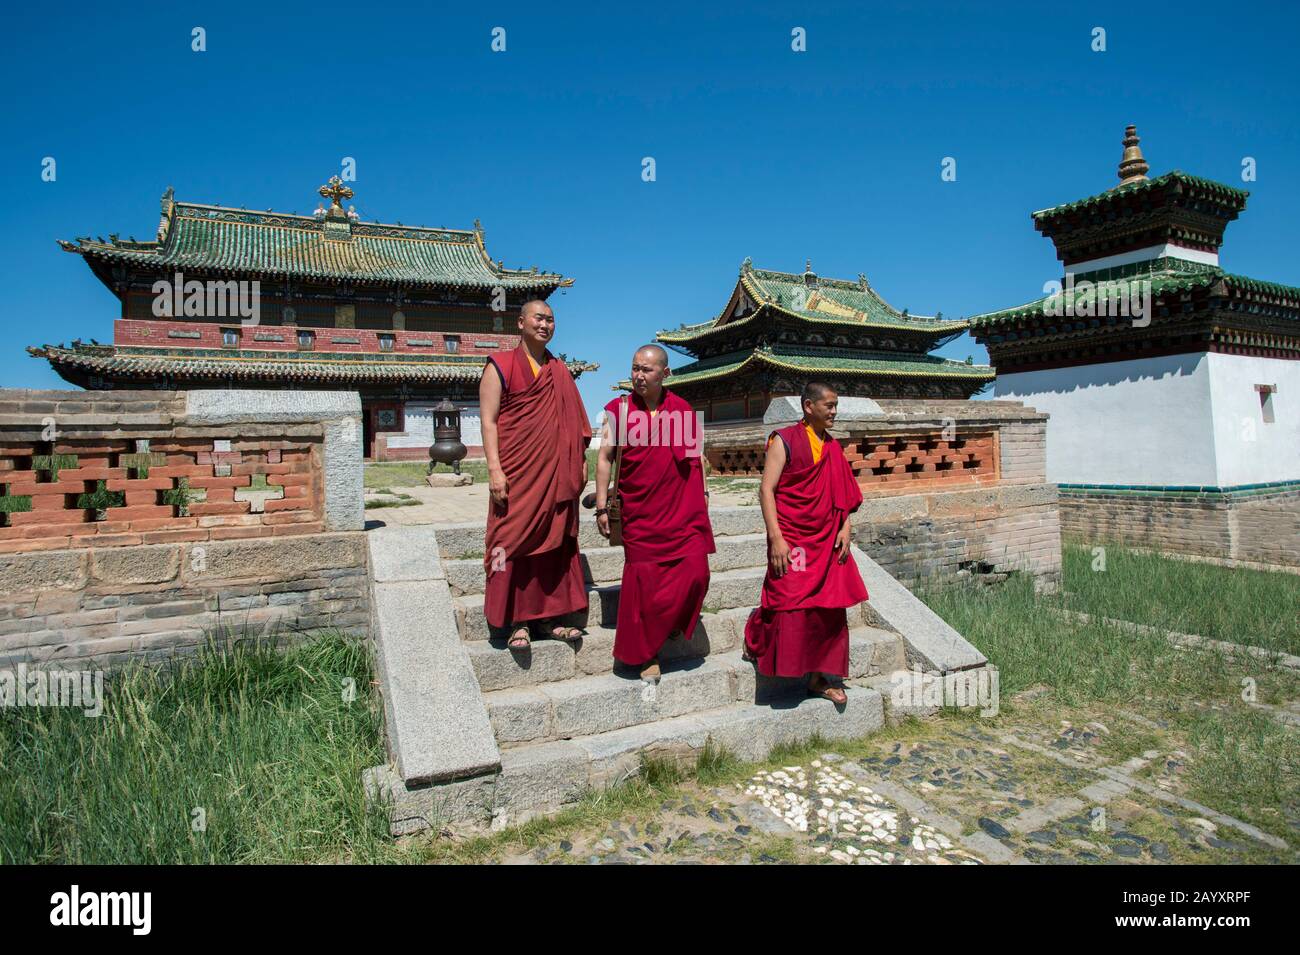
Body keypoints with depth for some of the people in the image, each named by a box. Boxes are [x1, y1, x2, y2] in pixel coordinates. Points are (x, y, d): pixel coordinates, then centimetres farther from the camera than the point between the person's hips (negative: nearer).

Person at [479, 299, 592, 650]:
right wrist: (494, 469, -15)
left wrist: (580, 462, 8)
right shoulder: (500, 367, 1)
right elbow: (488, 421, -6)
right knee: (516, 541, -2)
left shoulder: (560, 371, 16)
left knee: (555, 542, 7)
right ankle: (518, 621, 6)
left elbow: (573, 423, 16)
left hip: (556, 473, 5)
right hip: (517, 473, -5)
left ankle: (550, 616, 16)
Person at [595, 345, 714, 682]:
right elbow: (605, 457, 0)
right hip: (640, 512, -2)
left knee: (694, 573, -4)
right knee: (644, 580, 1)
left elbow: (697, 453, 15)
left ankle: (672, 625, 25)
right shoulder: (619, 410, 0)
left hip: (684, 509, 2)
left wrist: (702, 492, 11)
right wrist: (602, 506, -3)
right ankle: (646, 654, 18)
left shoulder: (683, 410, 5)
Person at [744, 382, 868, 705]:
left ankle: (817, 678, 18)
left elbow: (843, 494, 16)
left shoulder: (833, 447, 12)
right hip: (792, 540, -6)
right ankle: (755, 636, 24)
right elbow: (766, 489, -12)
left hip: (826, 543, 6)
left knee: (828, 609, 6)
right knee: (790, 606, -6)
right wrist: (776, 538, -19)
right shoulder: (784, 440, -6)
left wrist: (844, 529, 2)